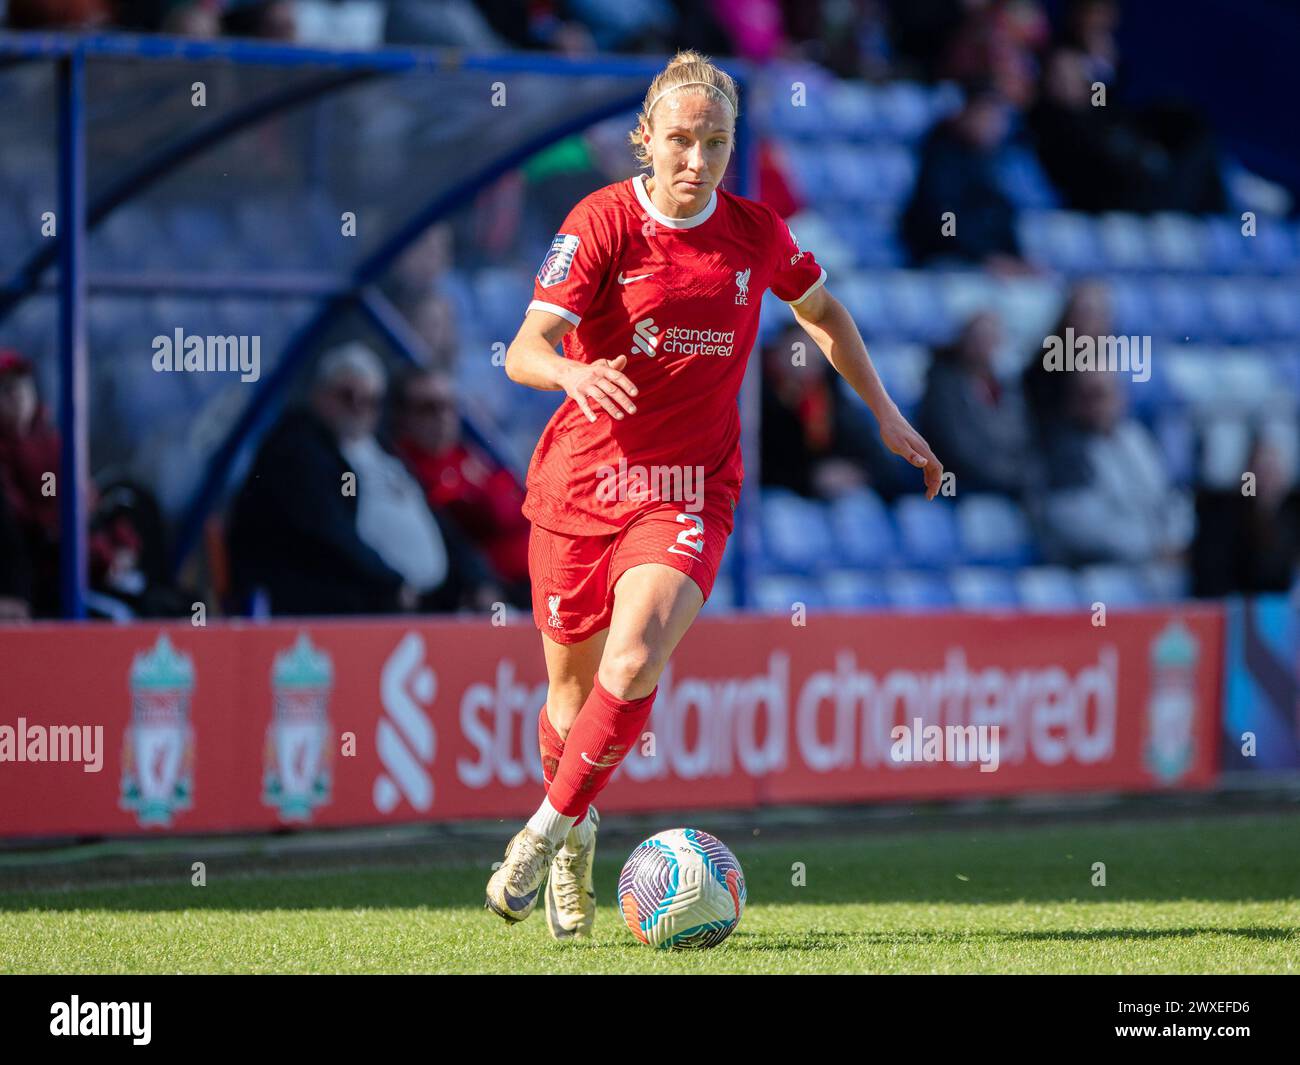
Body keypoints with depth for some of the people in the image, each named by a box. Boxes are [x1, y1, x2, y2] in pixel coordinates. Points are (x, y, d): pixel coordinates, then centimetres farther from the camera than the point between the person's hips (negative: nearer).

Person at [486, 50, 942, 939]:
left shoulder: (756, 233, 0)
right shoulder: (602, 224, -10)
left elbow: (822, 312, 22)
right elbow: (525, 350, -19)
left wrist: (885, 413, 20)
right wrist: (572, 372, -41)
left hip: (692, 491, 1)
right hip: (582, 481, -1)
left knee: (635, 663, -24)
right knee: (574, 685, 10)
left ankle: (552, 826, -6)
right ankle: (576, 838, 39)